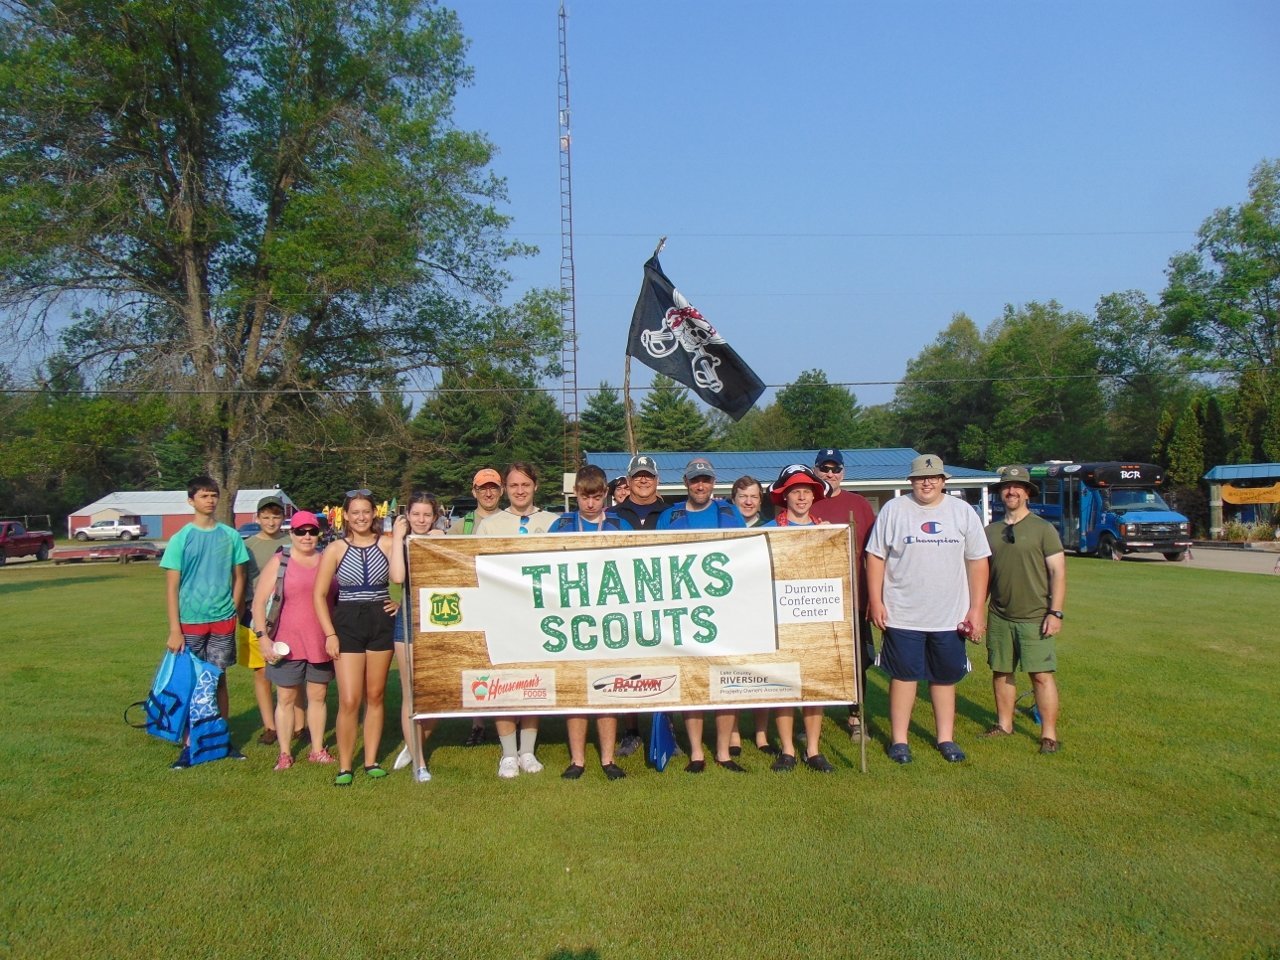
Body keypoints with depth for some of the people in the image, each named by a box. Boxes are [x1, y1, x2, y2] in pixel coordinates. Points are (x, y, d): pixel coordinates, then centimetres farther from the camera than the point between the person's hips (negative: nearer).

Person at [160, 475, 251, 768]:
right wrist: (174, 630, -10)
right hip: (191, 622, -2)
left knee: (219, 680, 10)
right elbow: (171, 587, -5)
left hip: (223, 621, 2)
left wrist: (232, 612, 2)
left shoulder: (230, 536, 3)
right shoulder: (181, 539, -4)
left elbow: (239, 577, 10)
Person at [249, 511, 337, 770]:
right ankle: (285, 753, 17)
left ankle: (317, 750, 22)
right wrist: (262, 637, -12)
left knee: (318, 696, 11)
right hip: (287, 642, -2)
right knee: (286, 698, 6)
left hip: (322, 643, 2)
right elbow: (259, 601, -4)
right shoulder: (278, 562, -2)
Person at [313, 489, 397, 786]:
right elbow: (319, 595, 1)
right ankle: (344, 766, 7)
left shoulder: (387, 545, 1)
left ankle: (371, 760, 20)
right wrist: (330, 634, -6)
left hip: (381, 623, 1)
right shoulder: (335, 550, 1)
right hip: (348, 625, -1)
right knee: (349, 701, -5)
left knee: (375, 696, 9)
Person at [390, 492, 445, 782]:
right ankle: (419, 763, 13)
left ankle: (413, 746, 32)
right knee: (411, 694, 2)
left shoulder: (443, 541, 4)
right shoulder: (402, 543, 2)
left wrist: (438, 541, -11)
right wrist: (398, 538, -12)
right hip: (409, 620, -1)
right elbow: (397, 577, -18)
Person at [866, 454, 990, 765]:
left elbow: (977, 562, 5)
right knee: (903, 675, 4)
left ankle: (946, 738, 25)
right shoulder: (893, 510, 0)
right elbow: (875, 557, 1)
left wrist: (977, 609, 1)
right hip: (902, 615, -2)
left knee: (946, 677, 11)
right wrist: (875, 601, -5)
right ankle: (899, 739, 16)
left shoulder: (963, 512, 5)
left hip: (951, 617, 2)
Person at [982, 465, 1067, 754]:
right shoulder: (990, 531, 10)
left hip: (1034, 617, -4)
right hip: (999, 617, 5)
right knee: (1001, 672, 11)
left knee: (1041, 674, -4)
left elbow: (1058, 572, -5)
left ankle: (1049, 735, 4)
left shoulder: (1043, 528, -3)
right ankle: (1004, 724, 25)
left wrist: (1055, 612, -12)